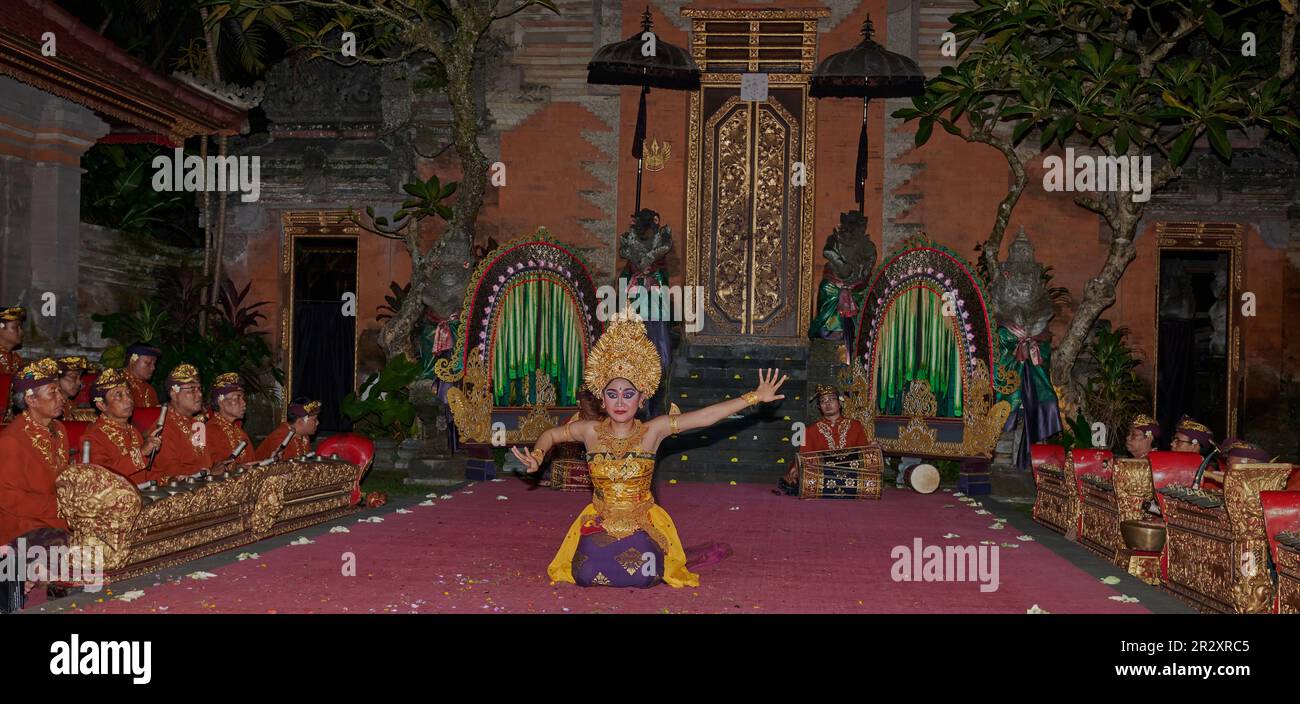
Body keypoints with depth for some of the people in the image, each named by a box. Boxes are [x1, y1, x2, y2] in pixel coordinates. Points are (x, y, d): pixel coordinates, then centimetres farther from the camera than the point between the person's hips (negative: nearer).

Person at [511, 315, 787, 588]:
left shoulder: (652, 431, -11)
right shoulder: (591, 431, -6)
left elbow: (705, 416, -15)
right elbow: (551, 434, 13)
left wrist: (755, 397, -19)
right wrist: (537, 456, -8)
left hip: (642, 523, -1)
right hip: (600, 523, 1)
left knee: (641, 577, -23)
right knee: (587, 575, -20)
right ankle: (602, 551, 17)